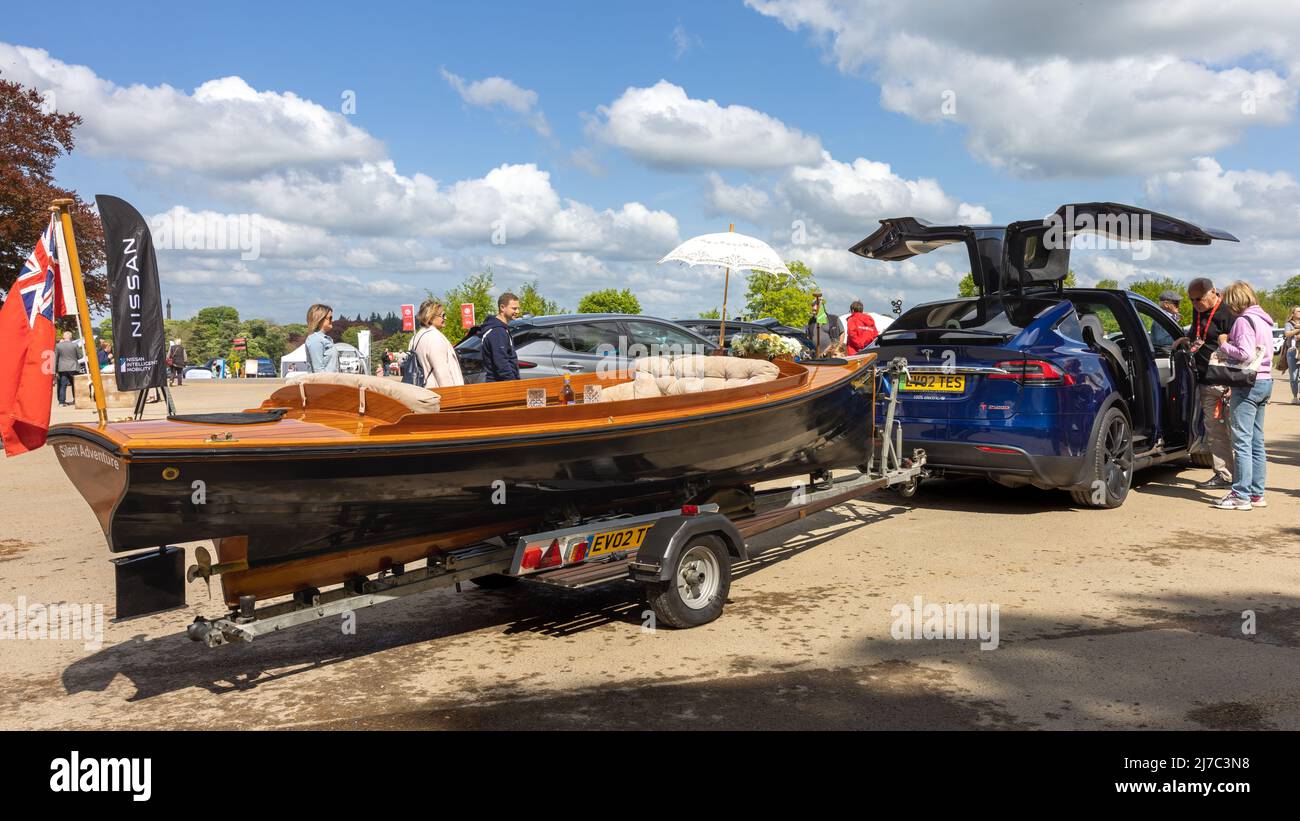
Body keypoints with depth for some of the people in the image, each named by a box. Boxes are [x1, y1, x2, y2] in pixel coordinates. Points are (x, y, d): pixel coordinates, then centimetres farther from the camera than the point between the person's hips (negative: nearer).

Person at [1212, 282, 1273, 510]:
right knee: (1257, 442, 13)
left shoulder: (1244, 320, -13)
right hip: (1265, 382, 10)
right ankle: (1257, 494, 17)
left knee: (1242, 441, -7)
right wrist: (1231, 342, 9)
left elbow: (1244, 354, -21)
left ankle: (1241, 496, -6)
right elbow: (1259, 351, 15)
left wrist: (1224, 344, -6)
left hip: (1248, 383, -10)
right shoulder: (1263, 320, 17)